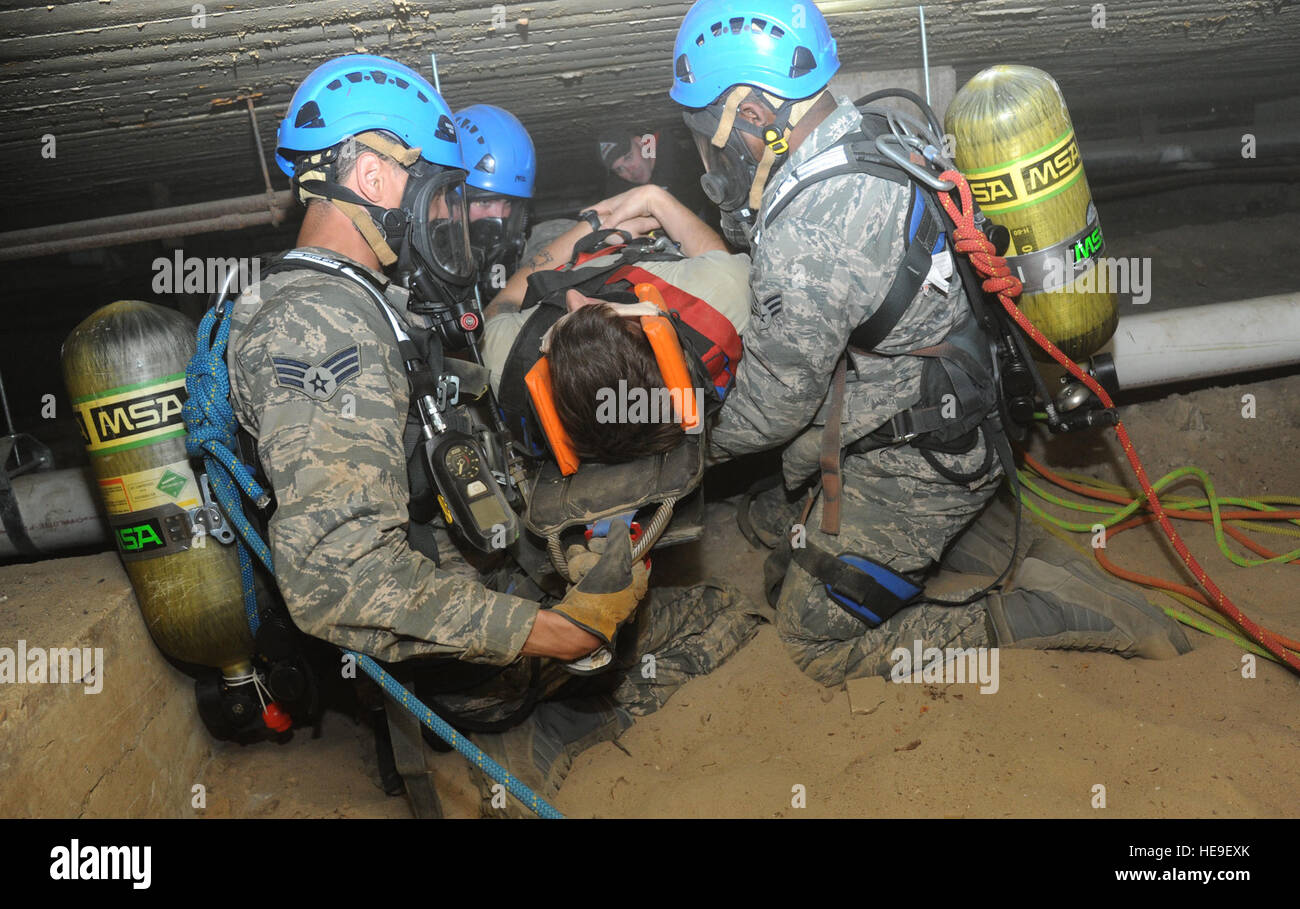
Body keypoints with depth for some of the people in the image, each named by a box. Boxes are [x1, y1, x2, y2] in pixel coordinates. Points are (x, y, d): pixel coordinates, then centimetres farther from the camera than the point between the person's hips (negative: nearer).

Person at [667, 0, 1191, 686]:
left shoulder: (805, 238, -30)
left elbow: (775, 403, -16)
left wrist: (697, 442, 2)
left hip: (907, 469, -9)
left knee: (818, 644, 7)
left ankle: (1041, 612, 0)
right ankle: (1016, 562, 17)